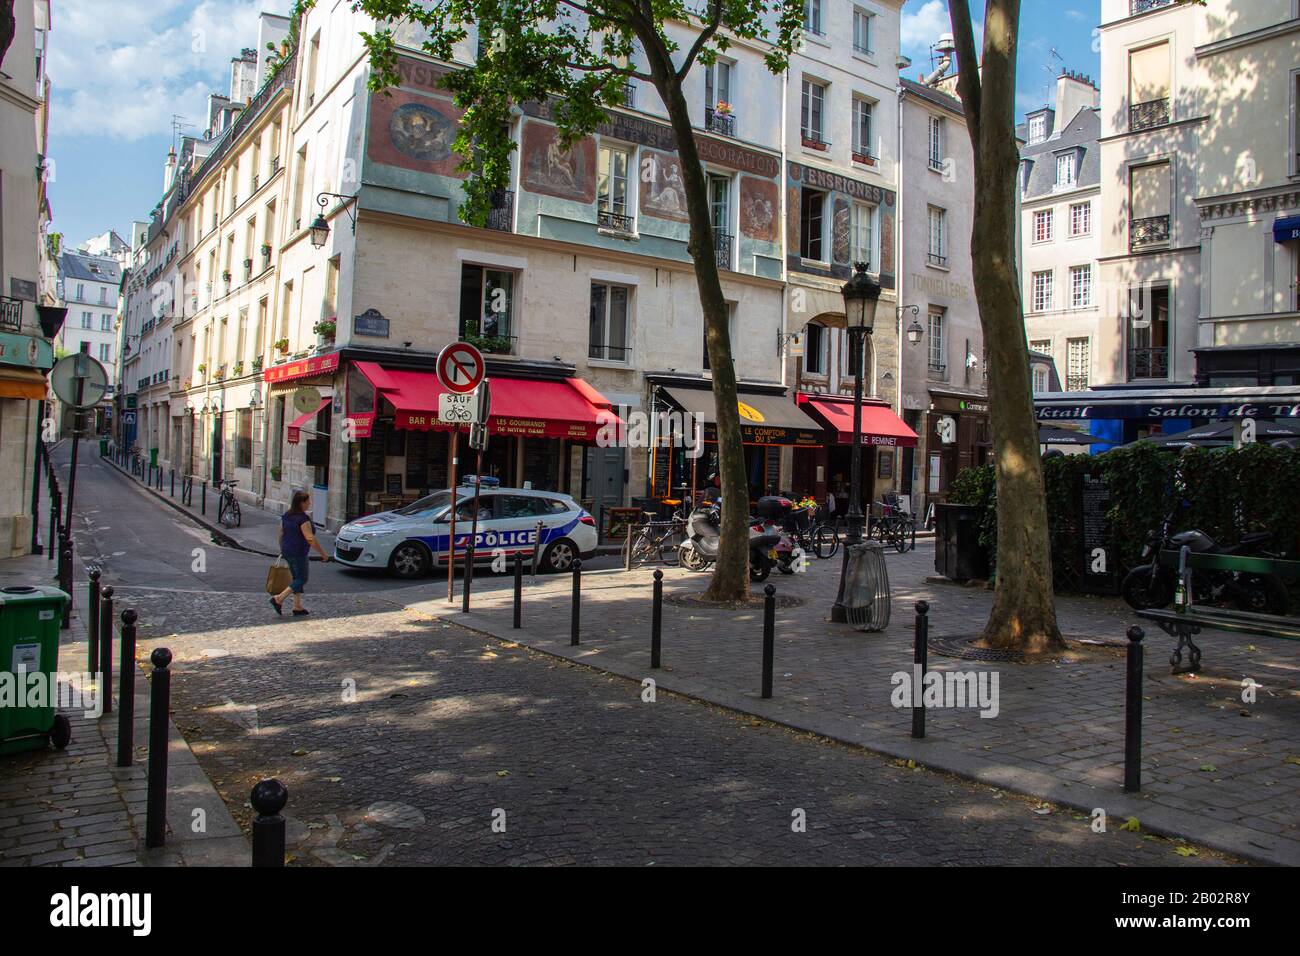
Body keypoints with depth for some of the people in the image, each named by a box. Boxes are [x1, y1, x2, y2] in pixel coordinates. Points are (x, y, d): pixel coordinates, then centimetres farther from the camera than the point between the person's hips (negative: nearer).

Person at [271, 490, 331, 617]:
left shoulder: (286, 516, 7)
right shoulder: (303, 518, -19)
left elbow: (281, 534, 13)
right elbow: (310, 539, -22)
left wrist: (282, 550, 25)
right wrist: (323, 553, -16)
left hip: (287, 552, 9)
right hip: (299, 553, -9)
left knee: (297, 578, 16)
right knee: (301, 579, 3)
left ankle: (297, 606, 16)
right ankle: (278, 599, -6)